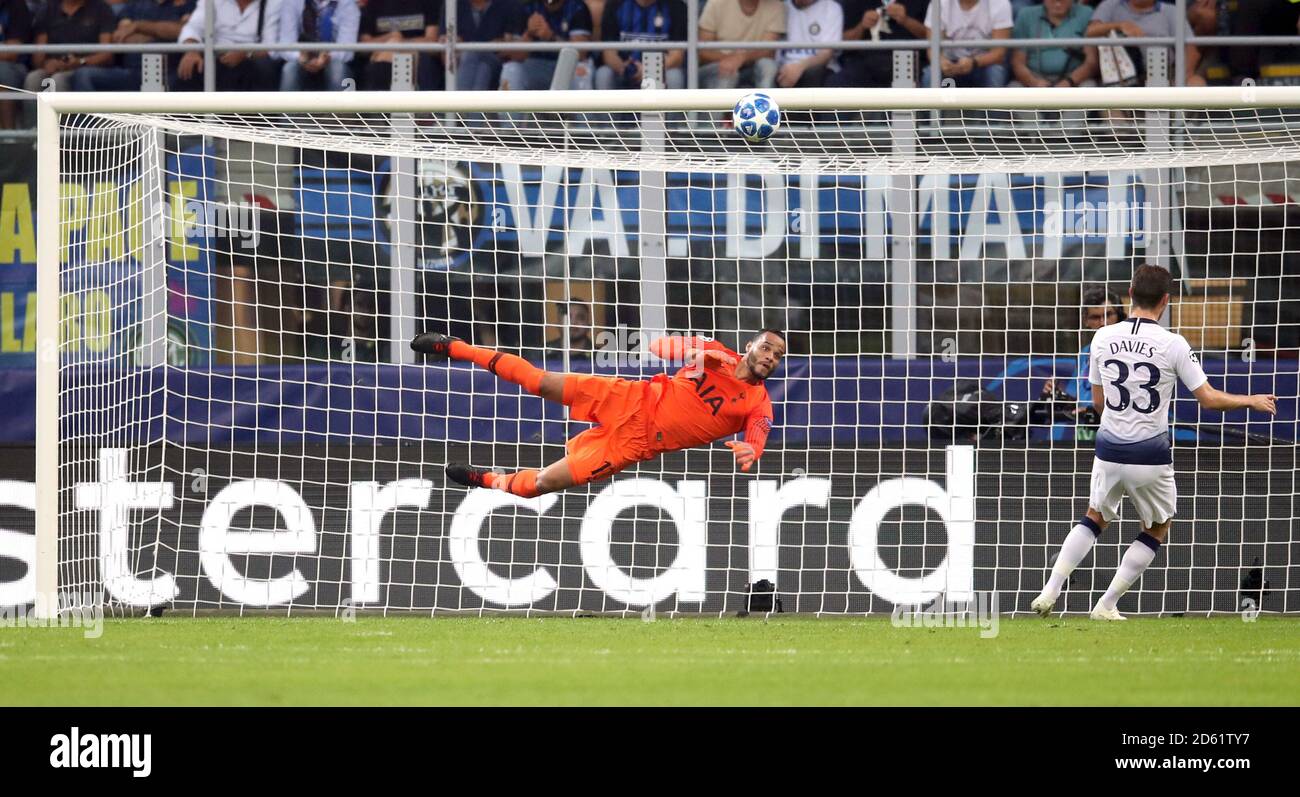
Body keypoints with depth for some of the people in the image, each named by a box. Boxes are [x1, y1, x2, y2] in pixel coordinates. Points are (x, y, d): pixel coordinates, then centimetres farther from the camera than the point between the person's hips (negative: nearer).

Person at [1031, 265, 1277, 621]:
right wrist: (1252, 401, 9)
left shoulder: (1103, 338, -1)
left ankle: (1049, 592, 9)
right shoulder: (1172, 345, -12)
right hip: (1150, 455, -3)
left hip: (1109, 452, 3)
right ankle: (1106, 605, 15)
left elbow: (1098, 401, 9)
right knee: (1157, 528, 19)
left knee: (1095, 518, 24)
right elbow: (1208, 398, -7)